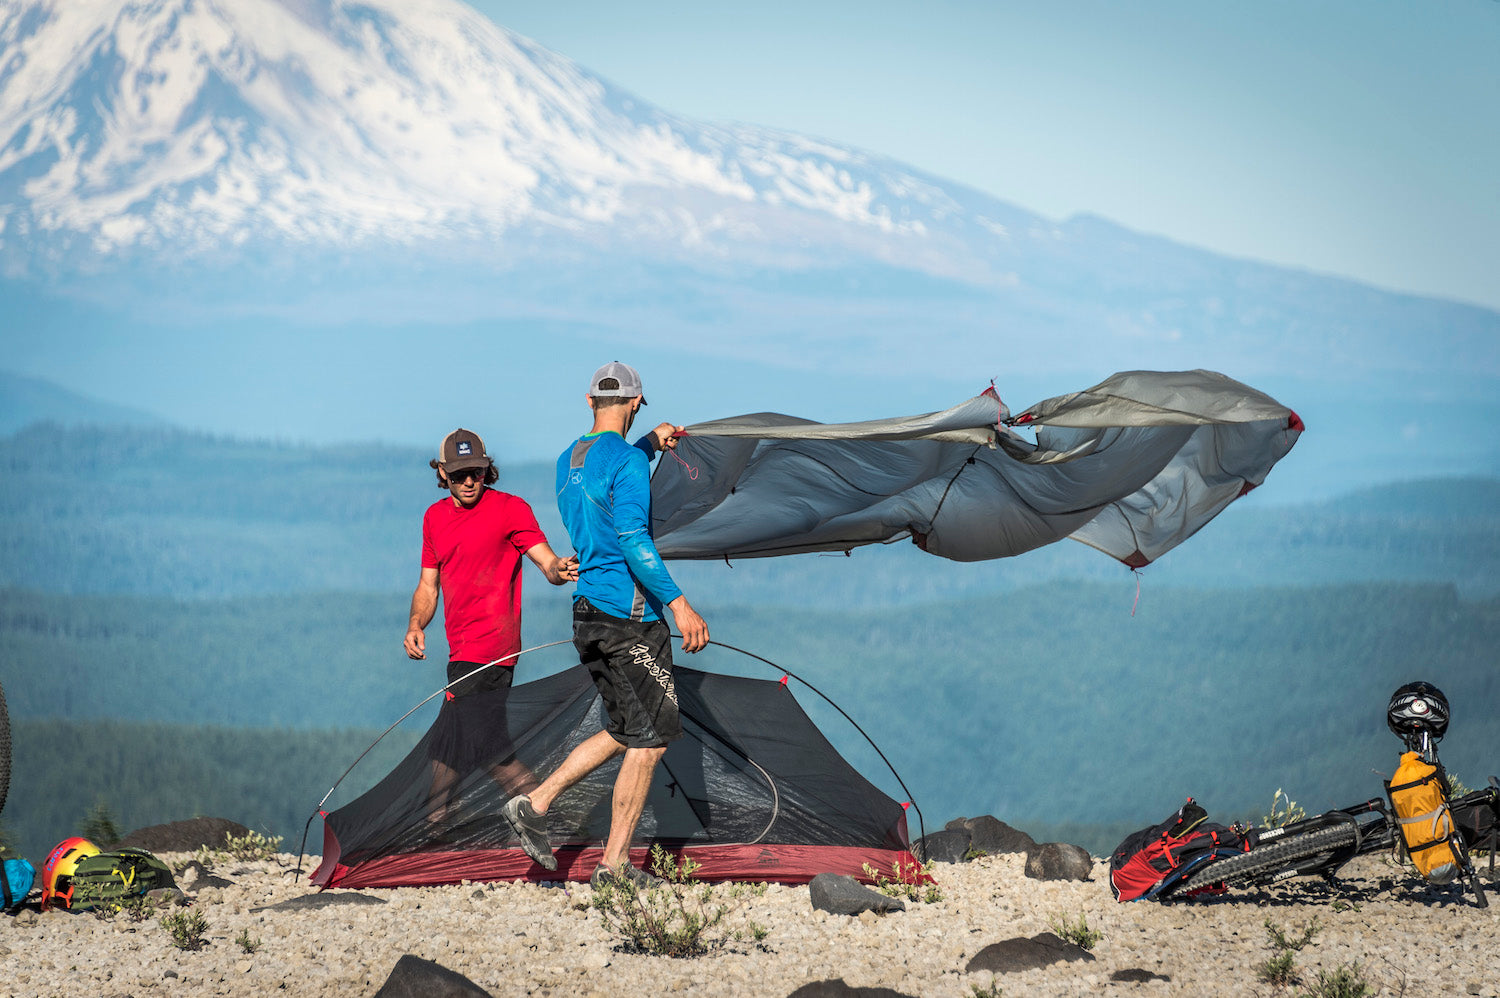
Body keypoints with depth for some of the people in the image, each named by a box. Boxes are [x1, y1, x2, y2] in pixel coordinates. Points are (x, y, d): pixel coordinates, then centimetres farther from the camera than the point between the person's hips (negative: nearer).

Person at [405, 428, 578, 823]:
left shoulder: (509, 509, -7)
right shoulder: (435, 517, 13)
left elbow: (546, 561, -13)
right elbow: (428, 585, 18)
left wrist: (558, 570, -38)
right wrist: (416, 625, -1)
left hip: (489, 647, -8)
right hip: (463, 650, 8)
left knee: (450, 745, -12)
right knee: (488, 745, 8)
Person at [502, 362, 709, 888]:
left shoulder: (568, 461, 13)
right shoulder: (627, 462, -13)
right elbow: (632, 538, -23)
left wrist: (650, 445, 34)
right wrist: (678, 603, -24)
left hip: (587, 614, 9)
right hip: (631, 615, -9)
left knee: (626, 732, 18)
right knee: (649, 739, -1)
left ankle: (535, 803, 10)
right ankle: (615, 864, -1)